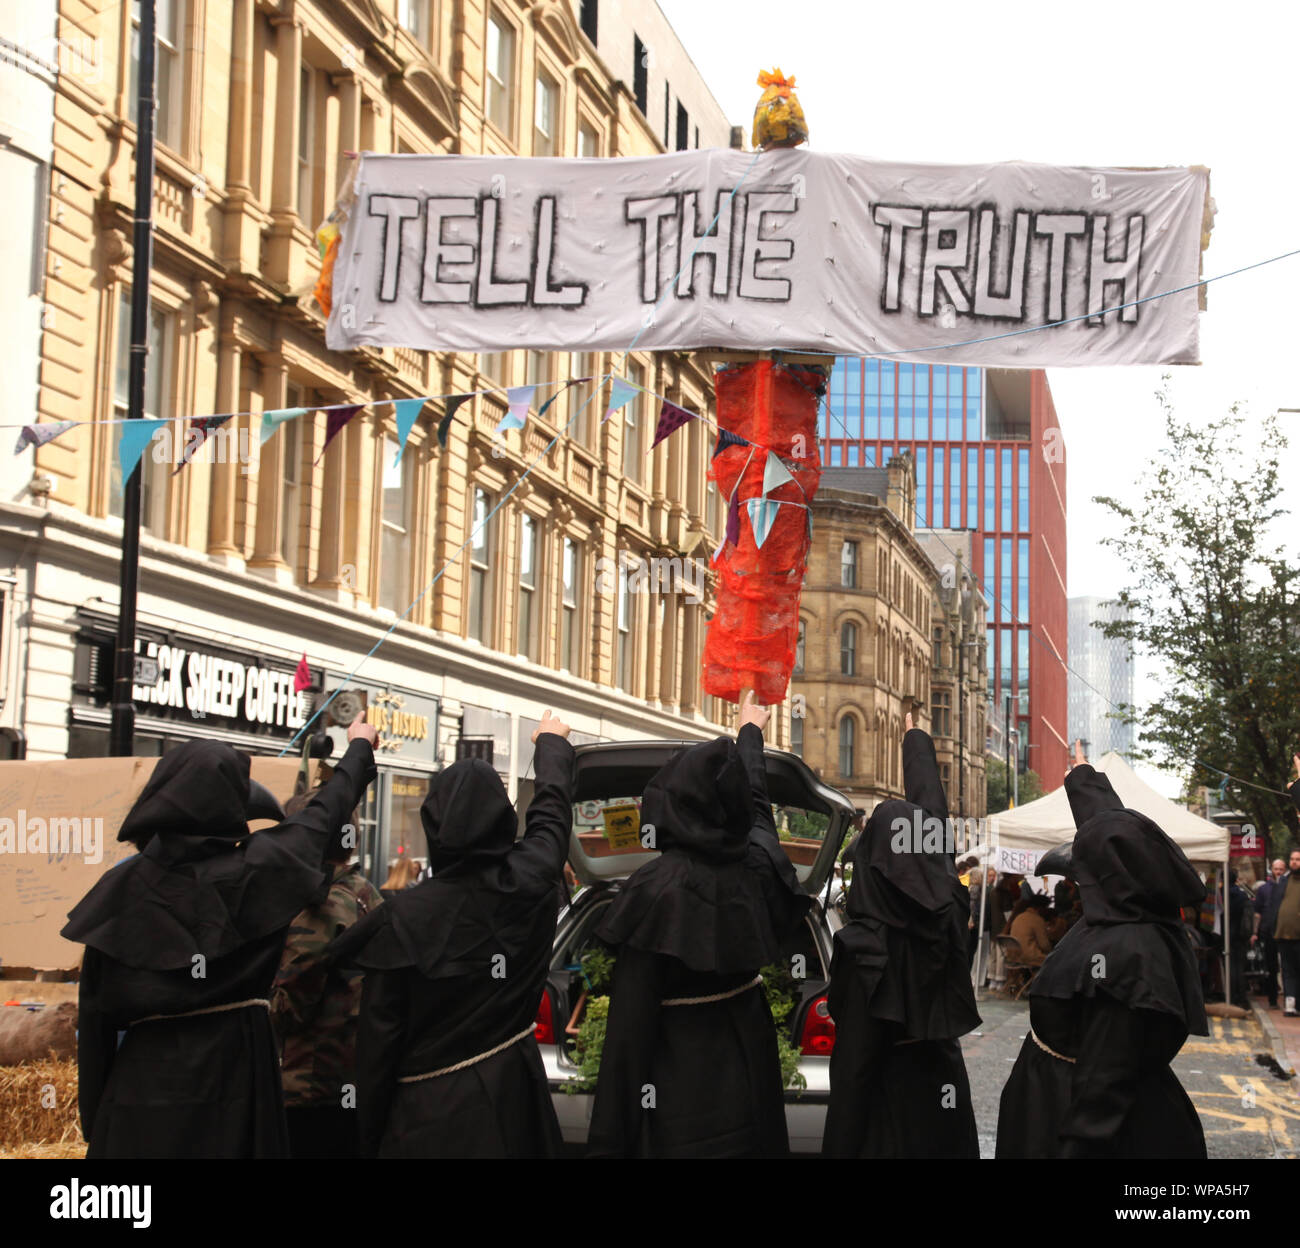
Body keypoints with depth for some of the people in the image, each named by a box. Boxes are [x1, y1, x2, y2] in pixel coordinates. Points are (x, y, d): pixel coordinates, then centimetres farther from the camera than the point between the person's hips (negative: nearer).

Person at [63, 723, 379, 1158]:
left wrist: (94, 1120, 6)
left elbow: (94, 1014, -3)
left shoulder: (121, 887, -6)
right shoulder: (254, 871, -9)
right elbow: (324, 814, 10)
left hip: (141, 1084, 1)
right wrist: (360, 746, 30)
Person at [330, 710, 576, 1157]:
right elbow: (551, 810, 13)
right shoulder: (530, 885, -9)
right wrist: (552, 742, 34)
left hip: (429, 1109, -3)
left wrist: (368, 1139, 0)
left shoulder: (401, 918, -16)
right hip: (513, 1099, 3)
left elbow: (378, 1038, -12)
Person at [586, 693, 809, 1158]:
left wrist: (609, 1140, -16)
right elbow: (757, 801, 21)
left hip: (680, 1098, -5)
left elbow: (631, 1017, -20)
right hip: (750, 1080, 6)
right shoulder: (756, 867, -3)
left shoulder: (657, 888, -19)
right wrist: (750, 733, 41)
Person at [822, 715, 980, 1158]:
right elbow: (934, 812, 10)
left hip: (887, 1106, -5)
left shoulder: (864, 944, -21)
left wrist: (839, 1148, -14)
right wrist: (916, 741, 25)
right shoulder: (949, 909, -7)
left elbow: (852, 1066, -20)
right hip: (945, 1091, 5)